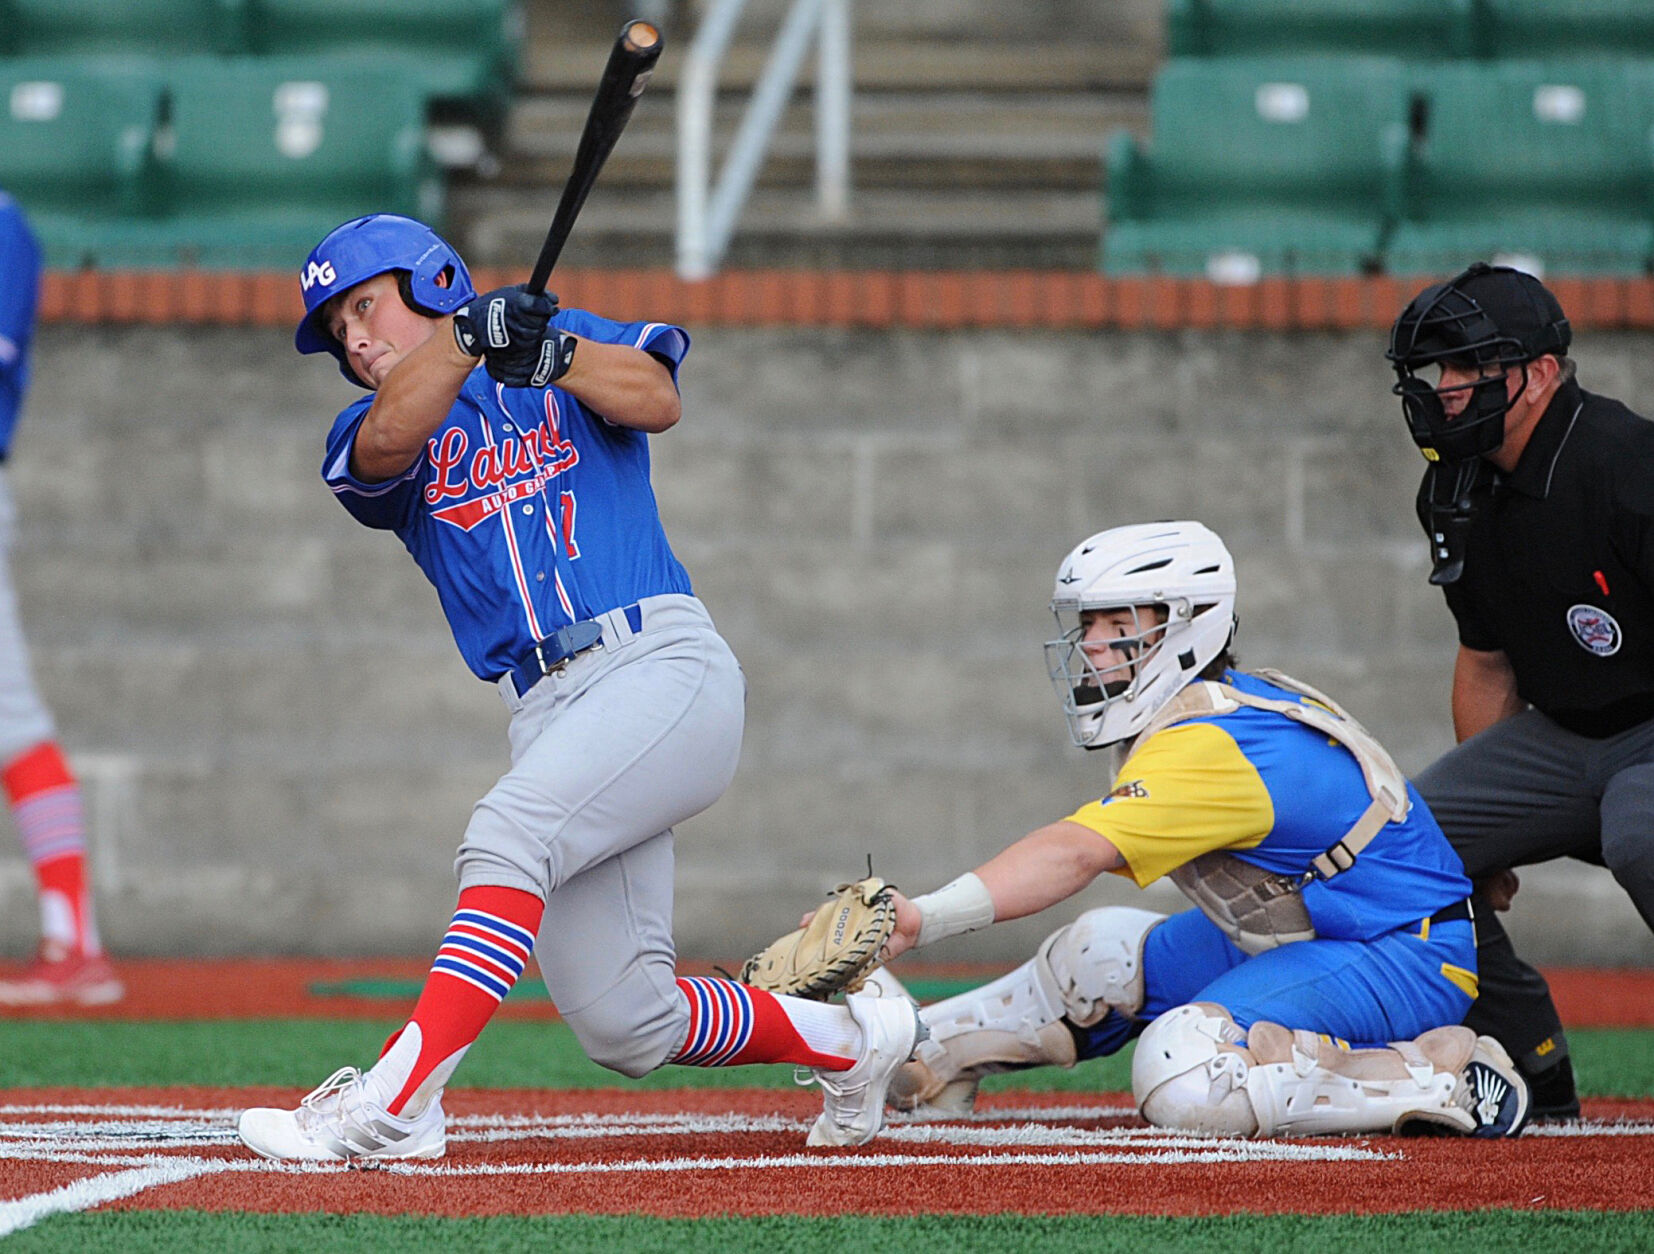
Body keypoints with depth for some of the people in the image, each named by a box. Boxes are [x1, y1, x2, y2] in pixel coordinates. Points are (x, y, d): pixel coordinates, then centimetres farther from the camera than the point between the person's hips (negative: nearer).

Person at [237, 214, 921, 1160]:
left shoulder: (576, 344, 13)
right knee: (625, 1027, 0)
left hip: (664, 665, -5)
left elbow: (657, 401, -7)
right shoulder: (378, 437, 18)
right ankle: (847, 1041, 24)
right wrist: (468, 338, -23)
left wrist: (554, 355, -24)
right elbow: (387, 440, -7)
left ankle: (391, 1103, -36)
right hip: (549, 714, 5)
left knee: (507, 834, -30)